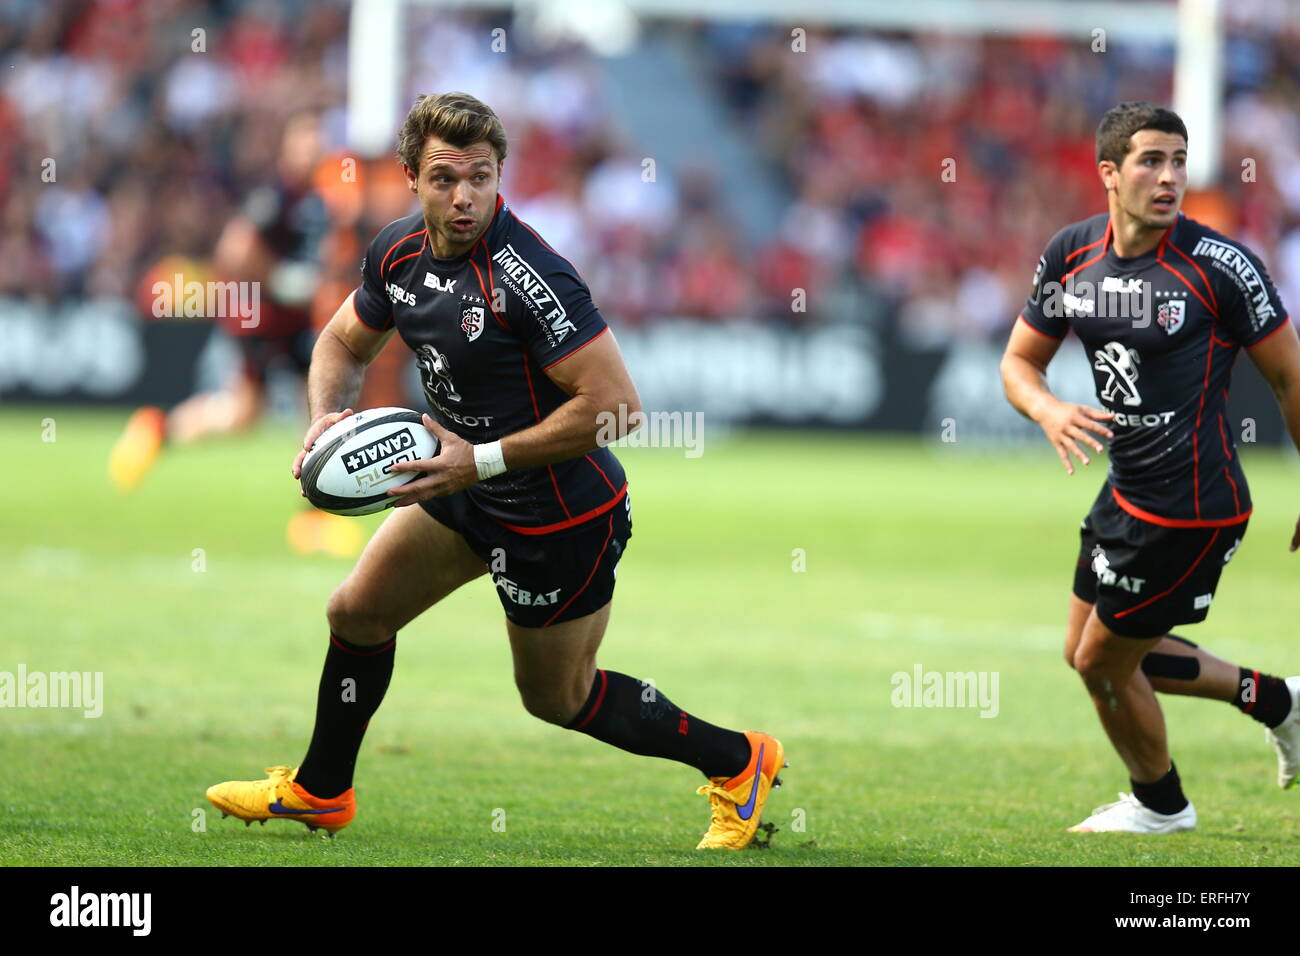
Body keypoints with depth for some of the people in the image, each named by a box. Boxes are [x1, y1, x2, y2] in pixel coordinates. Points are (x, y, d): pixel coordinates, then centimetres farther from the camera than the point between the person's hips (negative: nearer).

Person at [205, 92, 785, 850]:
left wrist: (484, 459, -29)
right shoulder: (399, 250, -6)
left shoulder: (527, 276, -31)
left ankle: (738, 762, 27)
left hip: (561, 516, -8)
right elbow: (345, 341, 14)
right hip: (467, 487, 8)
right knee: (356, 615, 17)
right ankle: (319, 792, 40)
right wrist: (327, 415, -8)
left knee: (556, 697, 9)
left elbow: (617, 403, -32)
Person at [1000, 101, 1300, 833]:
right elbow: (1020, 361, 9)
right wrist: (1050, 411, -15)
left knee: (1105, 662, 4)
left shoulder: (1220, 265, -19)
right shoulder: (1072, 253, -2)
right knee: (1086, 653, 21)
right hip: (1127, 493, 8)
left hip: (1191, 511, -8)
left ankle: (1160, 805, 32)